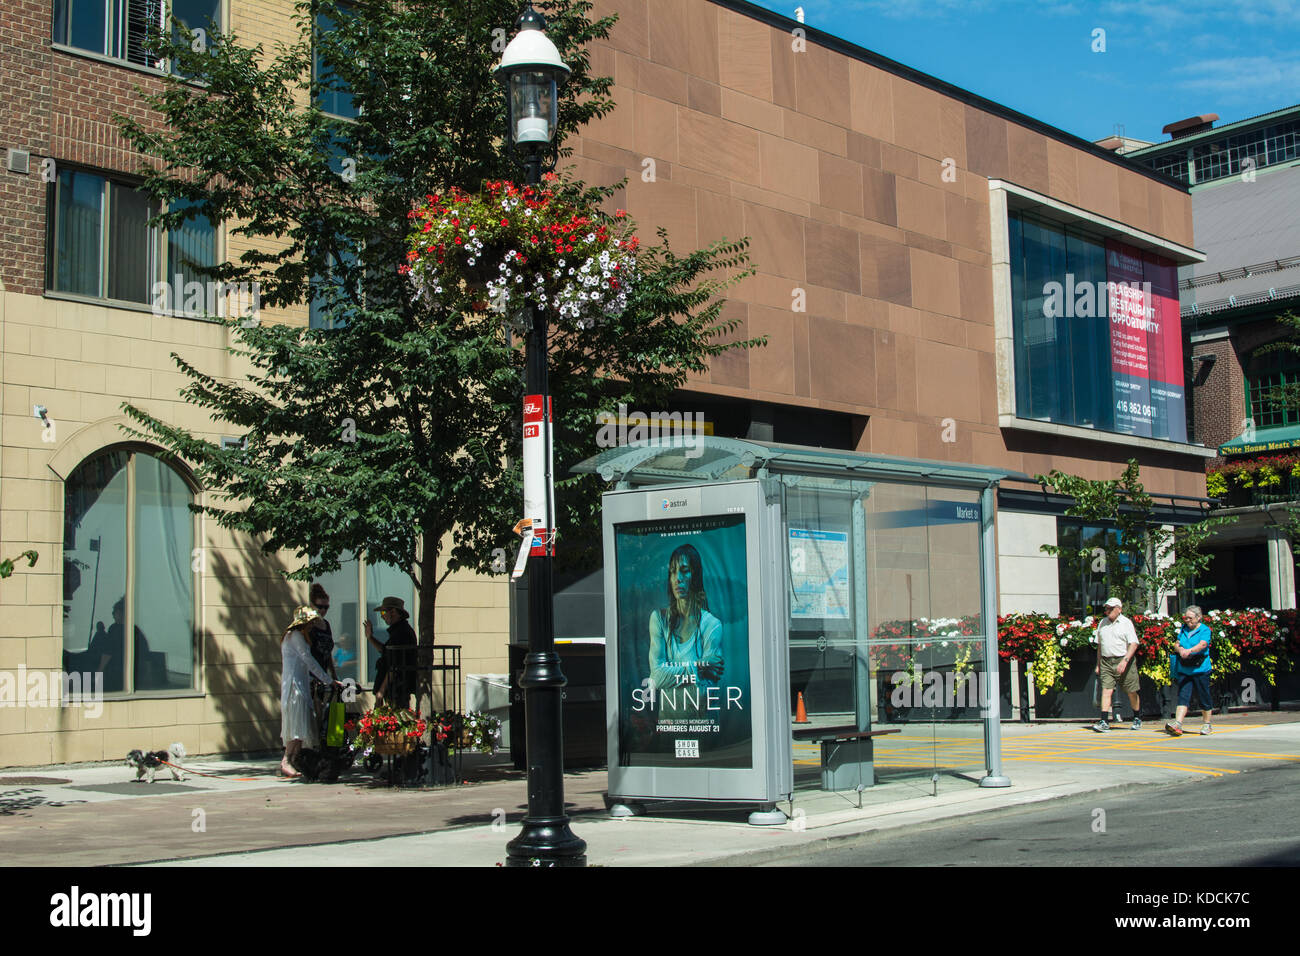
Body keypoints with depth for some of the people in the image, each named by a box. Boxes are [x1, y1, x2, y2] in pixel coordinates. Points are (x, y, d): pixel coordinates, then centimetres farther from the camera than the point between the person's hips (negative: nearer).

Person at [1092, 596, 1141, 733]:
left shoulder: (1126, 623, -3)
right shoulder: (1103, 622, 13)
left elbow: (1133, 644, -11)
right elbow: (1099, 644, 20)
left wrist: (1125, 661, -22)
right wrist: (1098, 664, 17)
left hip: (1124, 661, -3)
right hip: (1106, 662, 4)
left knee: (1132, 692, 6)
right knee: (1106, 690, -9)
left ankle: (1137, 719, 26)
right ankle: (1103, 722, -15)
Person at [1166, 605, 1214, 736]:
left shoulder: (1204, 630, -3)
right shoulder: (1183, 629, 14)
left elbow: (1203, 644, -20)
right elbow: (1177, 644, 13)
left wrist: (1189, 650, -36)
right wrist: (1180, 649, -11)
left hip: (1200, 669, -4)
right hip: (1184, 670, 4)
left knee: (1203, 698, 5)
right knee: (1183, 696, -7)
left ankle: (1206, 724, 23)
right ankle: (1177, 725, -18)